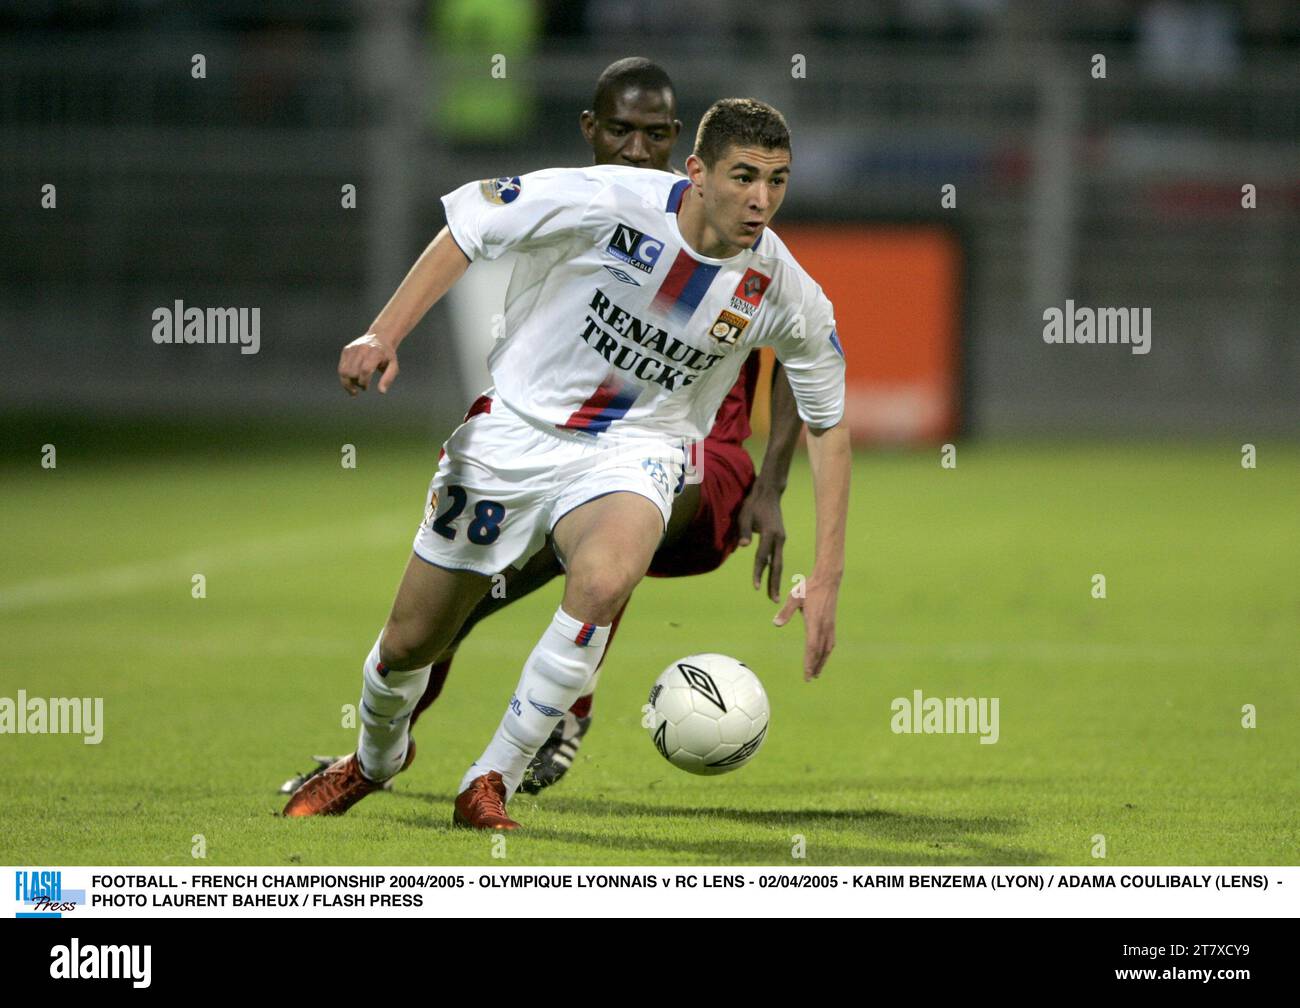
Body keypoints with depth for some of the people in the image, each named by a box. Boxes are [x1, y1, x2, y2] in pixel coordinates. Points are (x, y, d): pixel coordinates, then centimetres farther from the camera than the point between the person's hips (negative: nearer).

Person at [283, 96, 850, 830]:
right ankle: (375, 758, 43)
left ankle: (493, 782, -17)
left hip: (633, 453, 0)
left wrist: (826, 578, -2)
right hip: (516, 430, 0)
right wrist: (386, 334, -16)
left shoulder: (782, 292, -13)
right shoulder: (609, 202, -21)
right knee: (411, 640, 6)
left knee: (603, 581, -35)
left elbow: (830, 423, 2)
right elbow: (470, 224, -8)